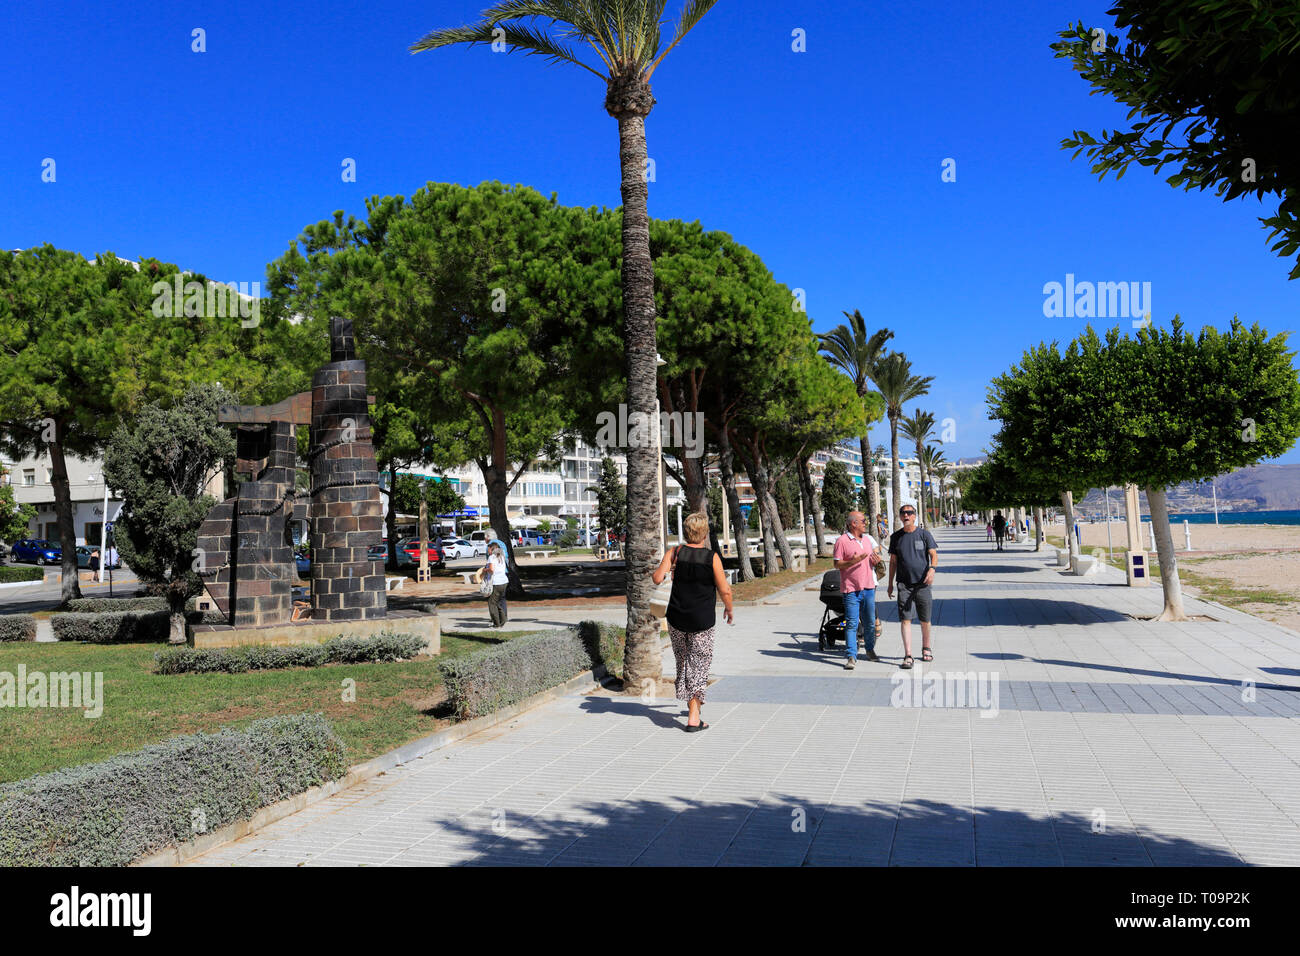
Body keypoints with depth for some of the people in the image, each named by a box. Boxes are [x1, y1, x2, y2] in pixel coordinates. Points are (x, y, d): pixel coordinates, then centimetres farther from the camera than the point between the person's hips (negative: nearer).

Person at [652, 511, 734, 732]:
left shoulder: (675, 552, -5)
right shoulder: (712, 557, -10)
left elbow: (657, 578, -10)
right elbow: (725, 591, -9)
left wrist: (667, 568, 11)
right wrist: (729, 610, 10)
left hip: (677, 618, 3)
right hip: (702, 621, -2)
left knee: (683, 661, 19)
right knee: (700, 664, 5)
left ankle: (691, 703, 31)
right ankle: (694, 717, -1)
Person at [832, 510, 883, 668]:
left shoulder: (867, 539, 13)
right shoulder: (842, 541, -8)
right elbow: (837, 564, -9)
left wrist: (877, 560, 0)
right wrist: (852, 561, -24)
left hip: (868, 587, 6)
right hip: (851, 589, -6)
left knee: (870, 622, 14)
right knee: (851, 624, -7)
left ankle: (870, 650, 30)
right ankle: (851, 657, -4)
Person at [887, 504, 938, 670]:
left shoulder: (924, 534, 3)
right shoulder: (896, 537, 9)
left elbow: (934, 555, -1)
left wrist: (932, 569, -22)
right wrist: (890, 584, 13)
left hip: (922, 583, -1)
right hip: (903, 584, 1)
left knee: (925, 620, 7)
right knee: (905, 619, -8)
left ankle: (926, 649, 28)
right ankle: (908, 656, -9)